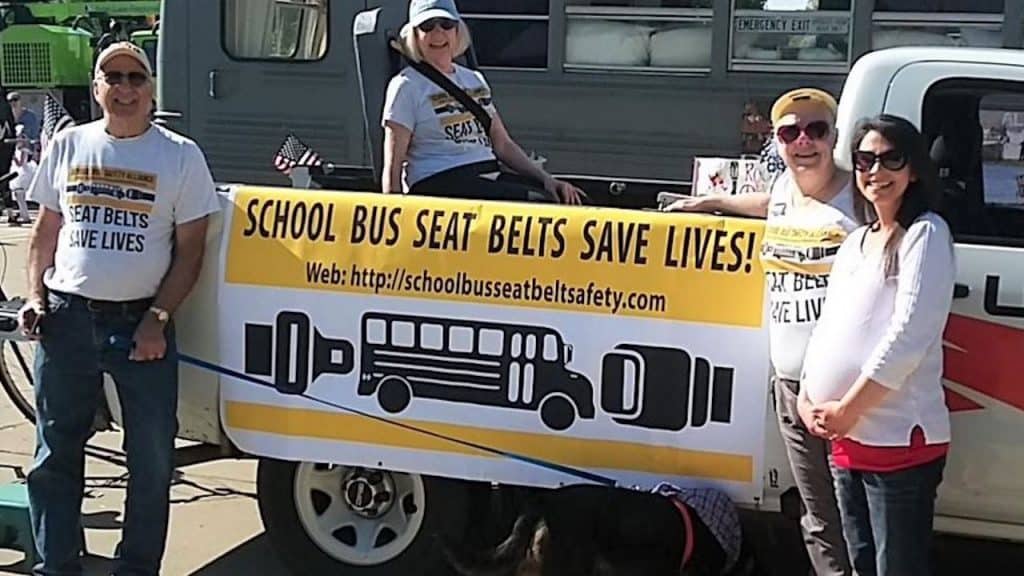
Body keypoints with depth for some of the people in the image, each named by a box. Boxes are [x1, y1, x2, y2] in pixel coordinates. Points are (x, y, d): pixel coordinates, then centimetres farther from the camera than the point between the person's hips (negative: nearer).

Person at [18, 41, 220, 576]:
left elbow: (190, 250, 0)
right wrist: (35, 297, 4)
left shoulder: (181, 156, 0)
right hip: (66, 318, 2)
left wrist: (158, 317, -9)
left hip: (142, 324, -2)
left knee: (152, 460, 3)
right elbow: (46, 230, 16)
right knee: (55, 455, 9)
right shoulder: (68, 145, 8)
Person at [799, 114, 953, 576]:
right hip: (845, 438, 8)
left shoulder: (926, 234, -8)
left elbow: (909, 335, -17)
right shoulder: (855, 242, 17)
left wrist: (848, 410, -16)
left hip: (900, 439, -8)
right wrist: (808, 398, 3)